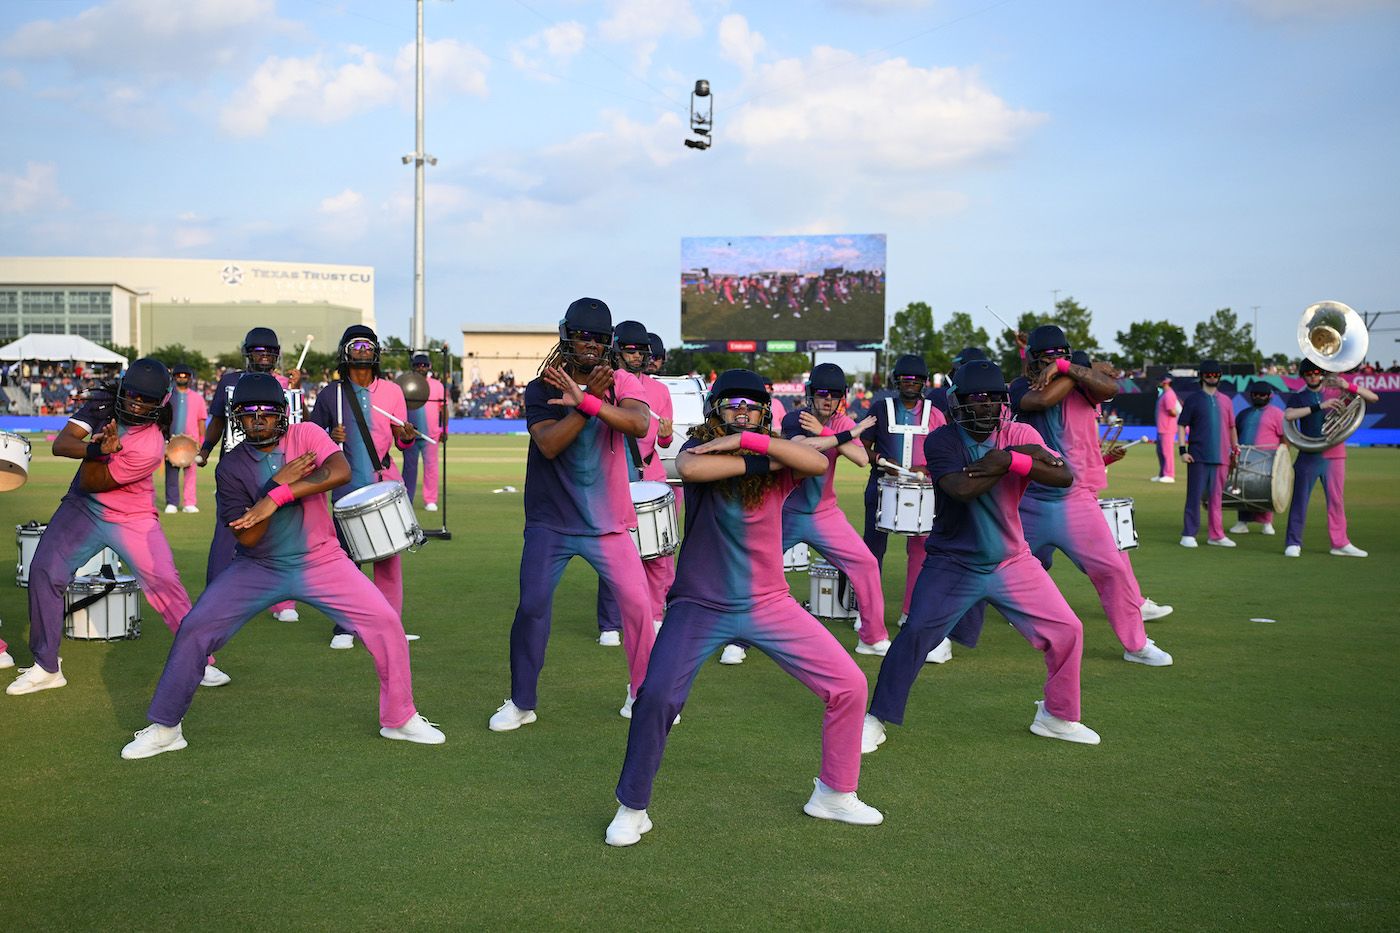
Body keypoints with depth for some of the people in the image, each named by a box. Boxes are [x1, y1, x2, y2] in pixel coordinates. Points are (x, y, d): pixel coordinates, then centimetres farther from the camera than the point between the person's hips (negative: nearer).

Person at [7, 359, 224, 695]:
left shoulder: (150, 447, -25)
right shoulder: (103, 404, -8)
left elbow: (90, 483, -19)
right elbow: (60, 444, -16)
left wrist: (102, 450, -37)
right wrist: (94, 448, -35)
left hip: (133, 519, -4)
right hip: (82, 511, 5)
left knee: (165, 582, -14)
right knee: (43, 572, -7)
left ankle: (200, 661, 0)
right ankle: (45, 668, 7)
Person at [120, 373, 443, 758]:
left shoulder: (306, 436, -8)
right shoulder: (231, 466, -5)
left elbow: (340, 472, -31)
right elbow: (246, 537, -13)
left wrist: (275, 498, -32)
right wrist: (280, 483, -21)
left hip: (320, 562, -1)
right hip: (258, 568, 1)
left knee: (386, 622, -11)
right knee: (195, 629, -9)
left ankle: (400, 718, 8)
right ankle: (164, 728, 8)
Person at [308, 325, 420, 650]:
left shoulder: (392, 391, 7)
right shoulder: (331, 394, 5)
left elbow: (402, 440, 11)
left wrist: (406, 437, -12)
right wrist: (330, 437, -8)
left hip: (385, 481, 0)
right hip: (347, 486, 0)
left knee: (388, 556, -1)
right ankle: (344, 629, 9)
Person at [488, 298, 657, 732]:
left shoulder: (621, 383, -3)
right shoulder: (541, 390, -2)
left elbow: (640, 423, -24)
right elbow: (548, 444, -19)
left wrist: (585, 400, -33)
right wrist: (586, 402, -26)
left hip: (607, 521, 0)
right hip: (550, 522, 0)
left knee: (638, 602, -5)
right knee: (532, 607, -1)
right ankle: (521, 702, 15)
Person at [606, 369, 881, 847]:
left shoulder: (776, 462, -3)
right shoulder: (700, 449, -7)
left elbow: (818, 462, -25)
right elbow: (689, 469, -33)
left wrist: (749, 440, -28)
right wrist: (760, 462, -24)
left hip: (769, 605, 3)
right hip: (700, 606, -3)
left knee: (849, 685, 0)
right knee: (656, 696, -19)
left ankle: (834, 795, 20)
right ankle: (632, 810, 2)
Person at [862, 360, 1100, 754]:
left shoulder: (1020, 436, -3)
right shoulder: (941, 441, -10)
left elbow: (1064, 476, -18)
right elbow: (961, 489, -29)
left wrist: (1011, 461, -31)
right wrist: (1015, 456, -24)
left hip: (1012, 562, 3)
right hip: (953, 563, -3)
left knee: (1067, 631, 1)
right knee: (915, 634, -12)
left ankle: (1057, 717, 22)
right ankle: (875, 720, 4)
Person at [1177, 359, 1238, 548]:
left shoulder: (1225, 401, 15)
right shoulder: (1193, 399, 4)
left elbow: (1231, 427, 20)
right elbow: (1181, 425, 1)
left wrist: (1235, 448, 14)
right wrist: (1183, 449, -8)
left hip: (1221, 456, 4)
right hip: (1198, 456, -4)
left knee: (1216, 497, 6)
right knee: (1195, 496, -3)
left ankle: (1216, 535, 11)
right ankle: (1188, 534, 0)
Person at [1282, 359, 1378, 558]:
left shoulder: (1336, 392, 8)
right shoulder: (1298, 397, 4)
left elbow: (1373, 398, 3)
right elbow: (1288, 415, -18)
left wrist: (1349, 386, -14)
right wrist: (1319, 406, -23)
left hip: (1334, 455, 1)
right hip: (1308, 457, -1)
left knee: (1336, 501, 5)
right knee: (1299, 500, 0)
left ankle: (1340, 543, 10)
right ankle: (1293, 543, 4)